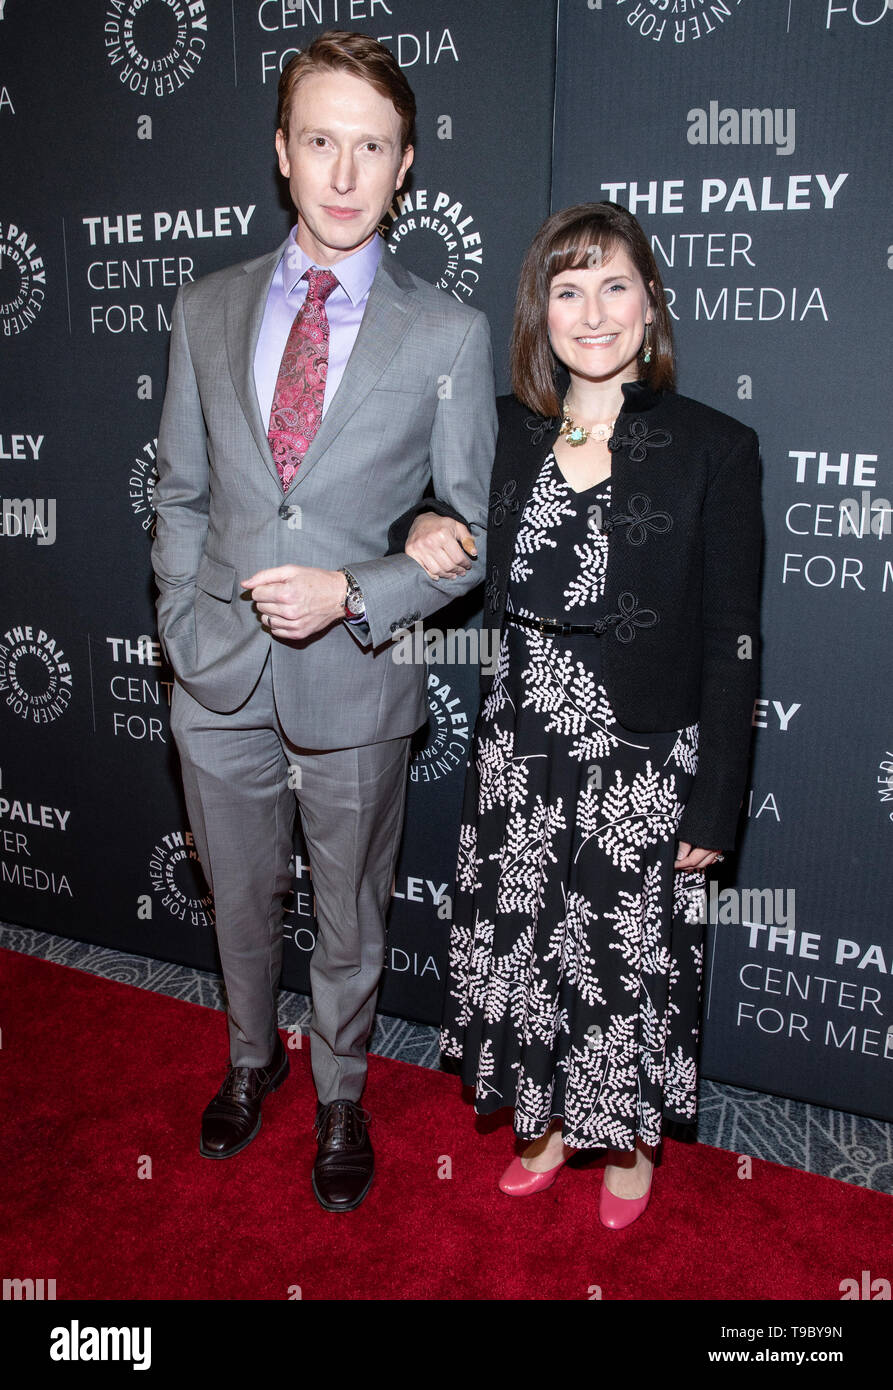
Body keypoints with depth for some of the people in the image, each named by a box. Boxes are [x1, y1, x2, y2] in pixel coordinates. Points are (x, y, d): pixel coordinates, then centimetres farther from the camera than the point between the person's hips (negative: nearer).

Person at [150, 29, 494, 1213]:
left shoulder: (449, 335, -5)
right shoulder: (207, 311, 4)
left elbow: (472, 534, -4)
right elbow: (181, 492, 9)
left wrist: (349, 594, -19)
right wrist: (184, 630, -1)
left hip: (356, 685, -2)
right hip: (218, 680, 3)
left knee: (350, 921, 16)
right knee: (240, 904, 22)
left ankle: (340, 1096, 43)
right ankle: (252, 1060, 50)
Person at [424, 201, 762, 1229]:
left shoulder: (713, 449, -8)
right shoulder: (507, 432, 3)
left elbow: (731, 642, -8)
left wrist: (715, 806, -9)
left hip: (640, 768, -3)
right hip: (521, 756, 4)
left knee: (628, 958, 12)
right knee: (526, 948, 16)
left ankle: (630, 1141, 41)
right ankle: (547, 1123, 43)